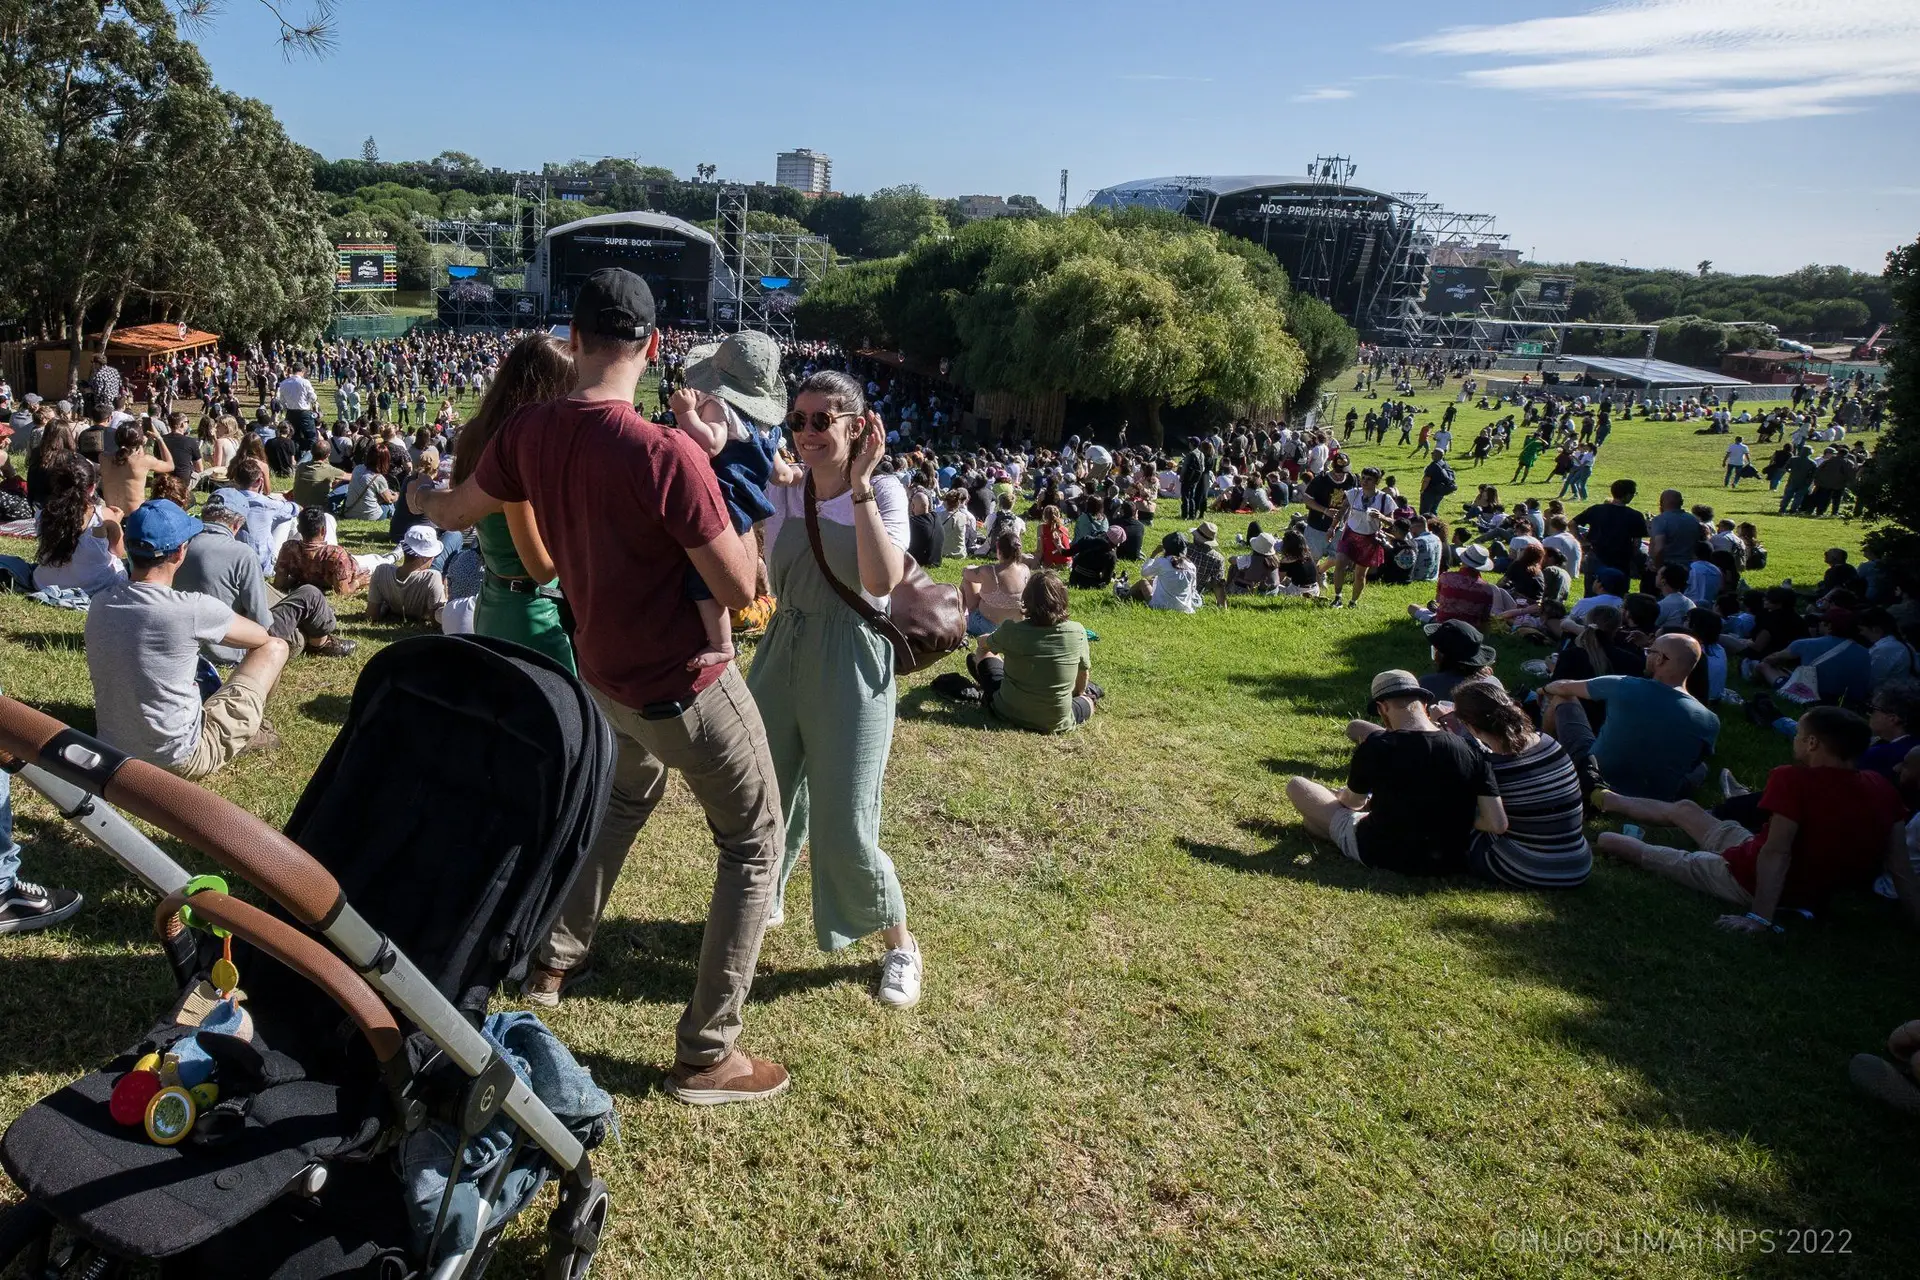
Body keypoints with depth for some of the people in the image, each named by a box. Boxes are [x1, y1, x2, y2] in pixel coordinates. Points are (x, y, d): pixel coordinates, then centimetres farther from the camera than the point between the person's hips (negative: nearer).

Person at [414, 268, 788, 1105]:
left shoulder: (529, 434, -7)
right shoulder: (667, 455, -29)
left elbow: (454, 512, 12)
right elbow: (739, 590, -23)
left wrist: (421, 497, 36)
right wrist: (708, 484, -8)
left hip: (605, 674, 7)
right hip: (687, 686, -7)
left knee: (627, 795, 34)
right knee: (755, 840, 7)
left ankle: (554, 959, 43)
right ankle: (706, 1054, 9)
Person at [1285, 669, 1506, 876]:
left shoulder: (1375, 747, -21)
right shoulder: (1472, 752, -13)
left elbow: (1353, 802, -2)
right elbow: (1498, 824, -17)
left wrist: (1342, 795, 22)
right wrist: (1456, 818, 3)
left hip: (1380, 856, -4)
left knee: (1297, 785, 10)